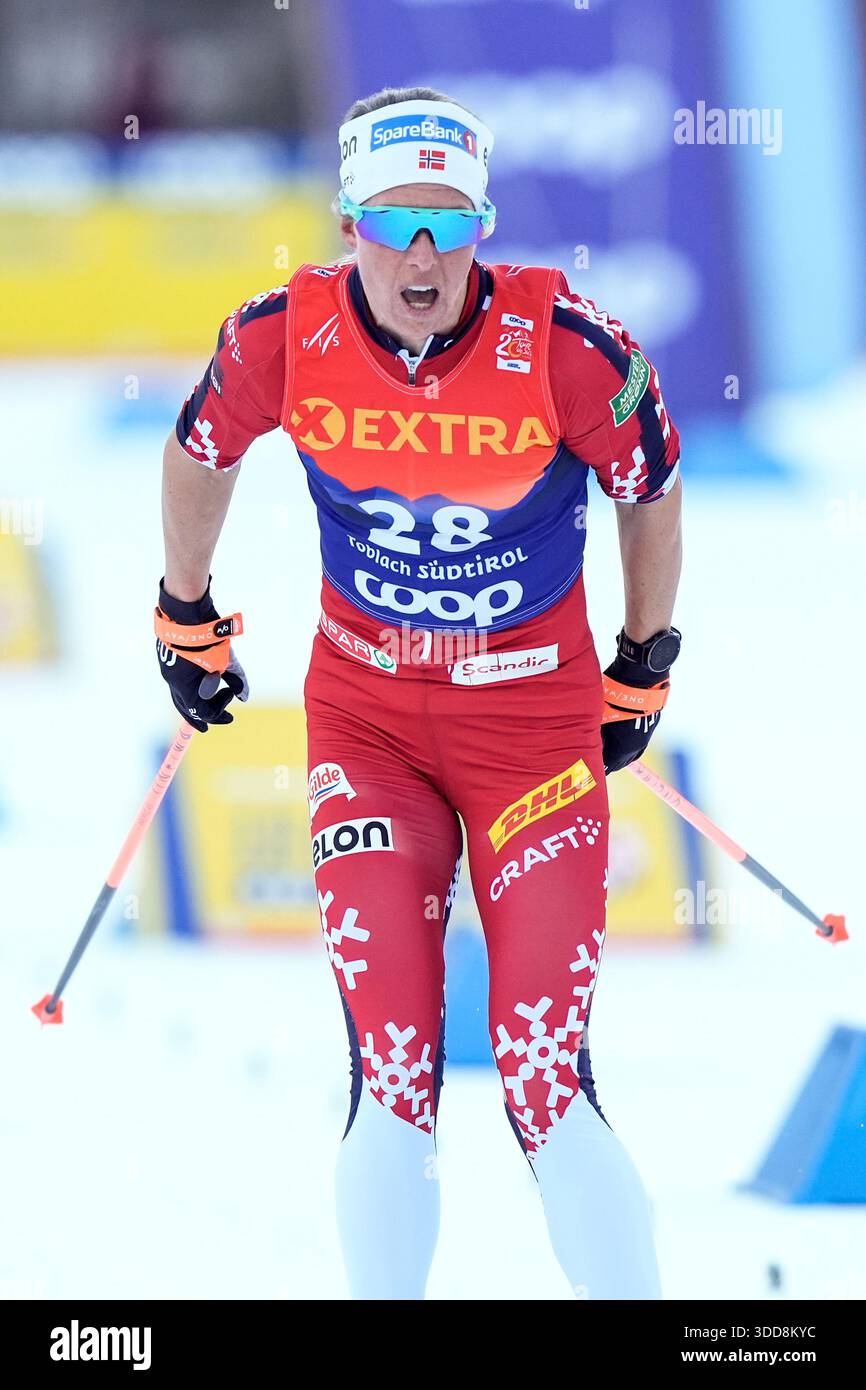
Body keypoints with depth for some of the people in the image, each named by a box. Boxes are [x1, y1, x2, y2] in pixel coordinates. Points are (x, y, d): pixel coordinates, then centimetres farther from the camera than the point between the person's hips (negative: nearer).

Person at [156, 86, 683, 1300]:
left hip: (533, 717, -1)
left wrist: (644, 671, 11)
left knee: (546, 1086, -9)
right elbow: (200, 453, 8)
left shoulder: (563, 346, -20)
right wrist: (187, 621, 20)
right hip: (366, 716, 2)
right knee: (393, 1082, -8)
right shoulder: (287, 337, -14)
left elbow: (651, 494, -1)